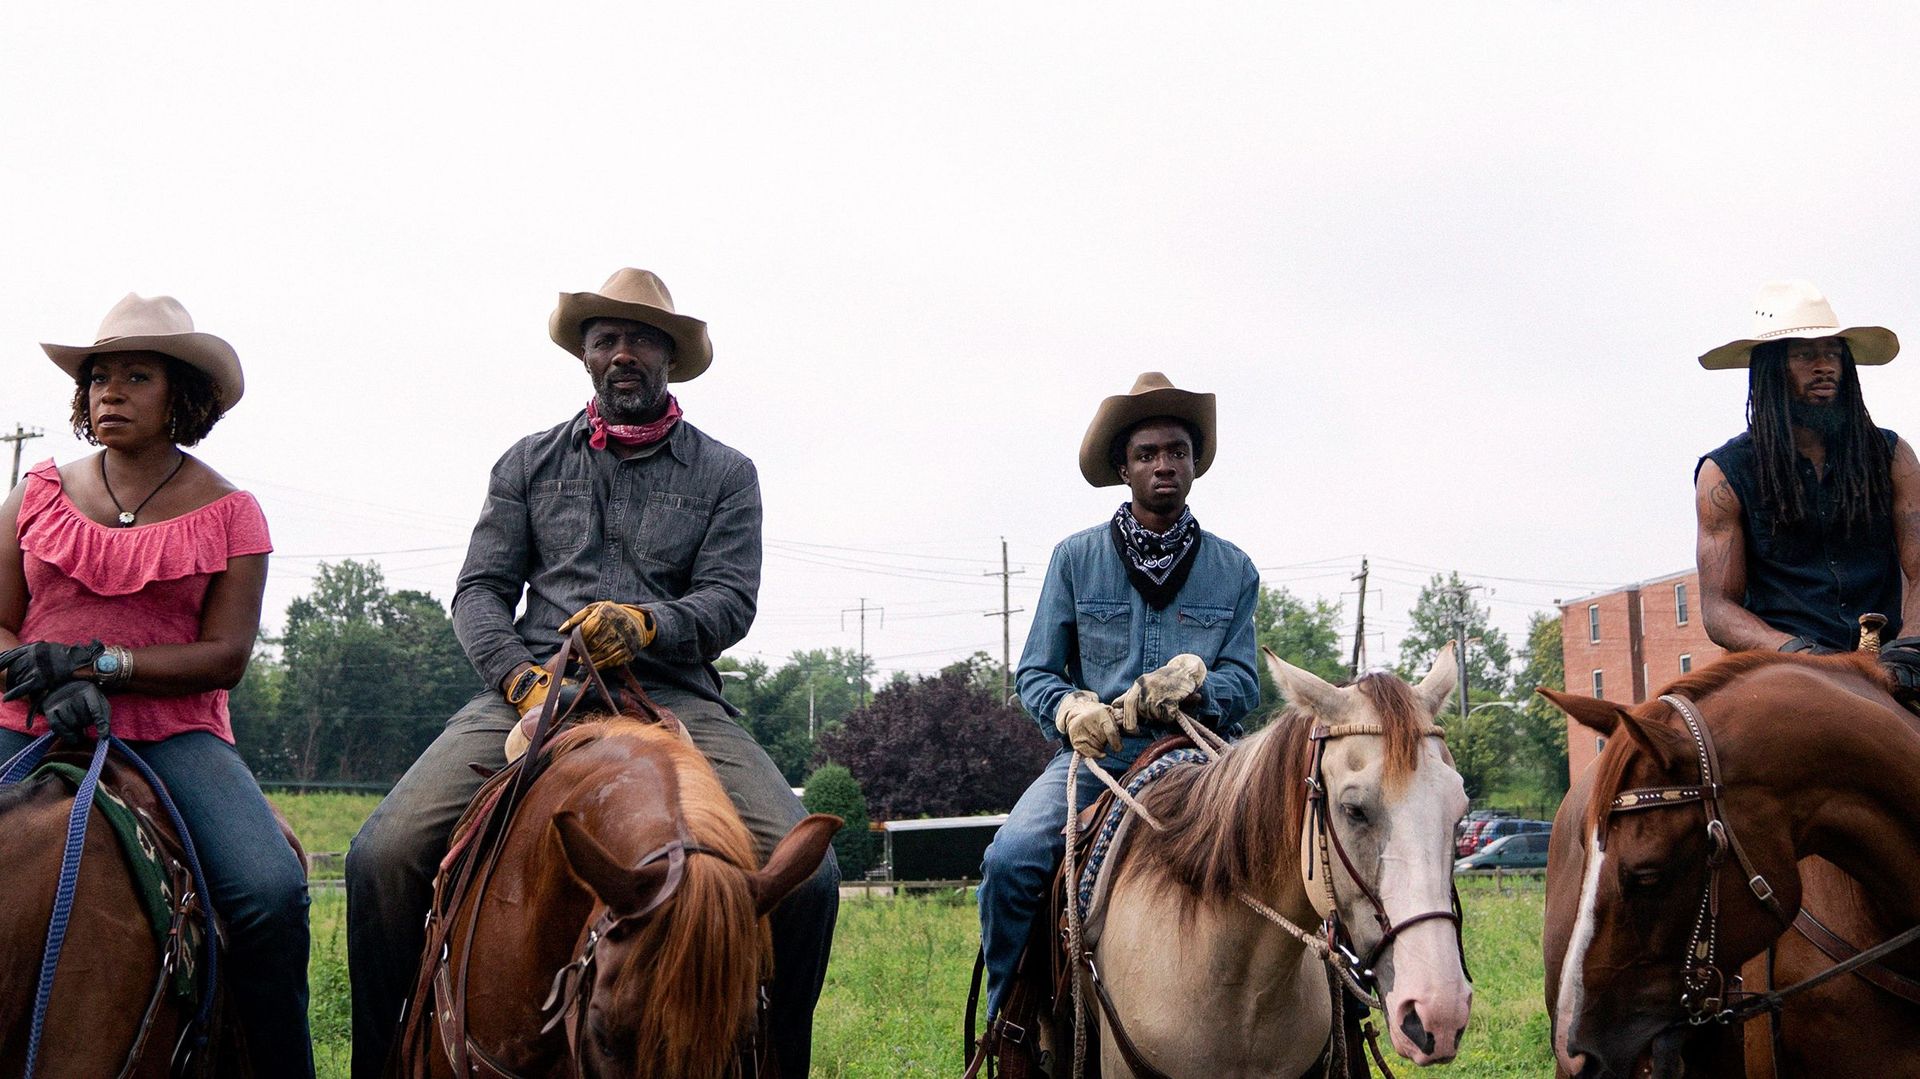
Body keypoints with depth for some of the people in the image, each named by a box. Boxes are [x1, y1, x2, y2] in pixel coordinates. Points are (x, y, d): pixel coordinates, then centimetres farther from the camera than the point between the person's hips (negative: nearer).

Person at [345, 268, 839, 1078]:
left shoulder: (725, 474, 14)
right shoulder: (529, 463, 18)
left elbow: (731, 600, 3)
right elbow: (480, 588, 10)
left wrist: (647, 624, -19)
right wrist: (519, 676, -10)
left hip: (673, 694, -1)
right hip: (533, 685, 1)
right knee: (384, 854, -23)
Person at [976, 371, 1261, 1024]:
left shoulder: (1233, 570, 12)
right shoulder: (1076, 558, 8)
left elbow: (1243, 684, 7)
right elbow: (1035, 672, 8)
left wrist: (1195, 683, -16)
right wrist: (1072, 709, -15)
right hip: (1096, 751, 0)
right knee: (1010, 859, -27)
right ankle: (1007, 1015, -5)